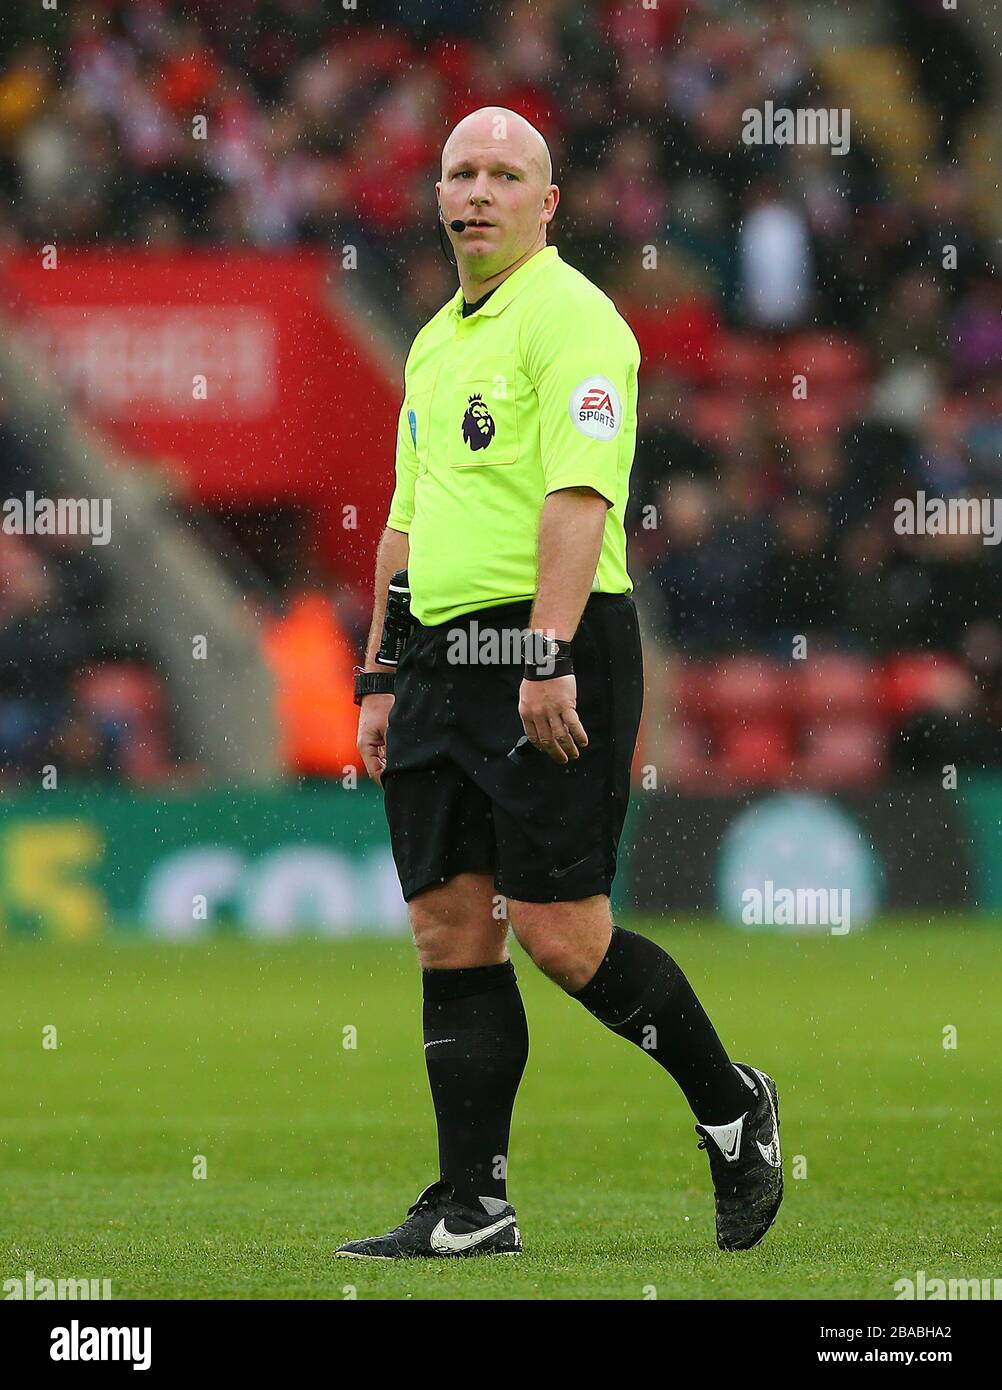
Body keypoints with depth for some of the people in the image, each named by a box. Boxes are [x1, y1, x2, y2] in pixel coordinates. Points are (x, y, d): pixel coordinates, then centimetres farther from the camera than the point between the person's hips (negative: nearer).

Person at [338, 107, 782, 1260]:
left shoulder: (568, 316, -8)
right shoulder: (436, 343, 20)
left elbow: (579, 492, -18)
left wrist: (549, 658, -26)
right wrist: (382, 676, 20)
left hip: (550, 648, -8)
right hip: (443, 654, 8)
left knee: (558, 932, -9)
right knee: (449, 932, 3)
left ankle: (730, 1107, 11)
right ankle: (470, 1209, 5)